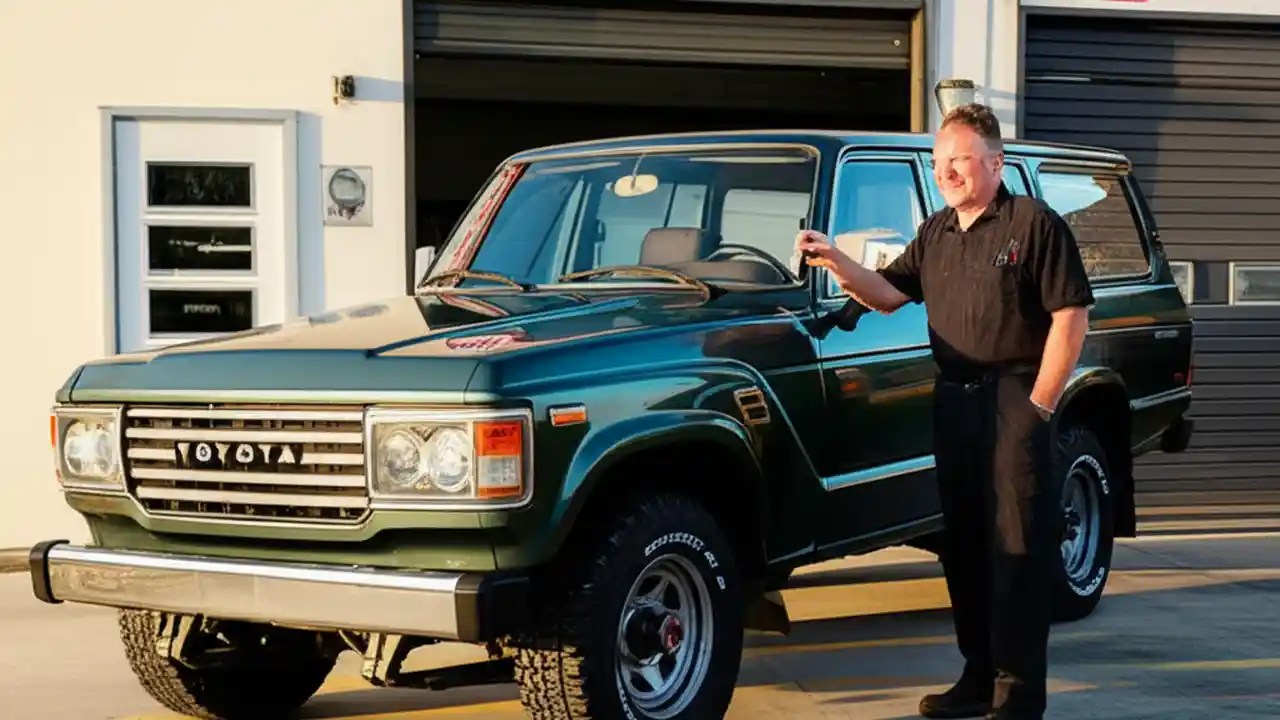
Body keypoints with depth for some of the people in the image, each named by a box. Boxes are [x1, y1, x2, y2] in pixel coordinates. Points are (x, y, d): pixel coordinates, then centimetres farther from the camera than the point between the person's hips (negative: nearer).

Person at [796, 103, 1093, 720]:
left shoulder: (1034, 224, -7)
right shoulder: (935, 233, 15)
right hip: (953, 398, 7)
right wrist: (837, 263, -3)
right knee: (963, 543, 12)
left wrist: (1038, 404, -12)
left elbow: (1070, 316, -10)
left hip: (1015, 398, -7)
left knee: (1016, 546, -5)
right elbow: (889, 294, 14)